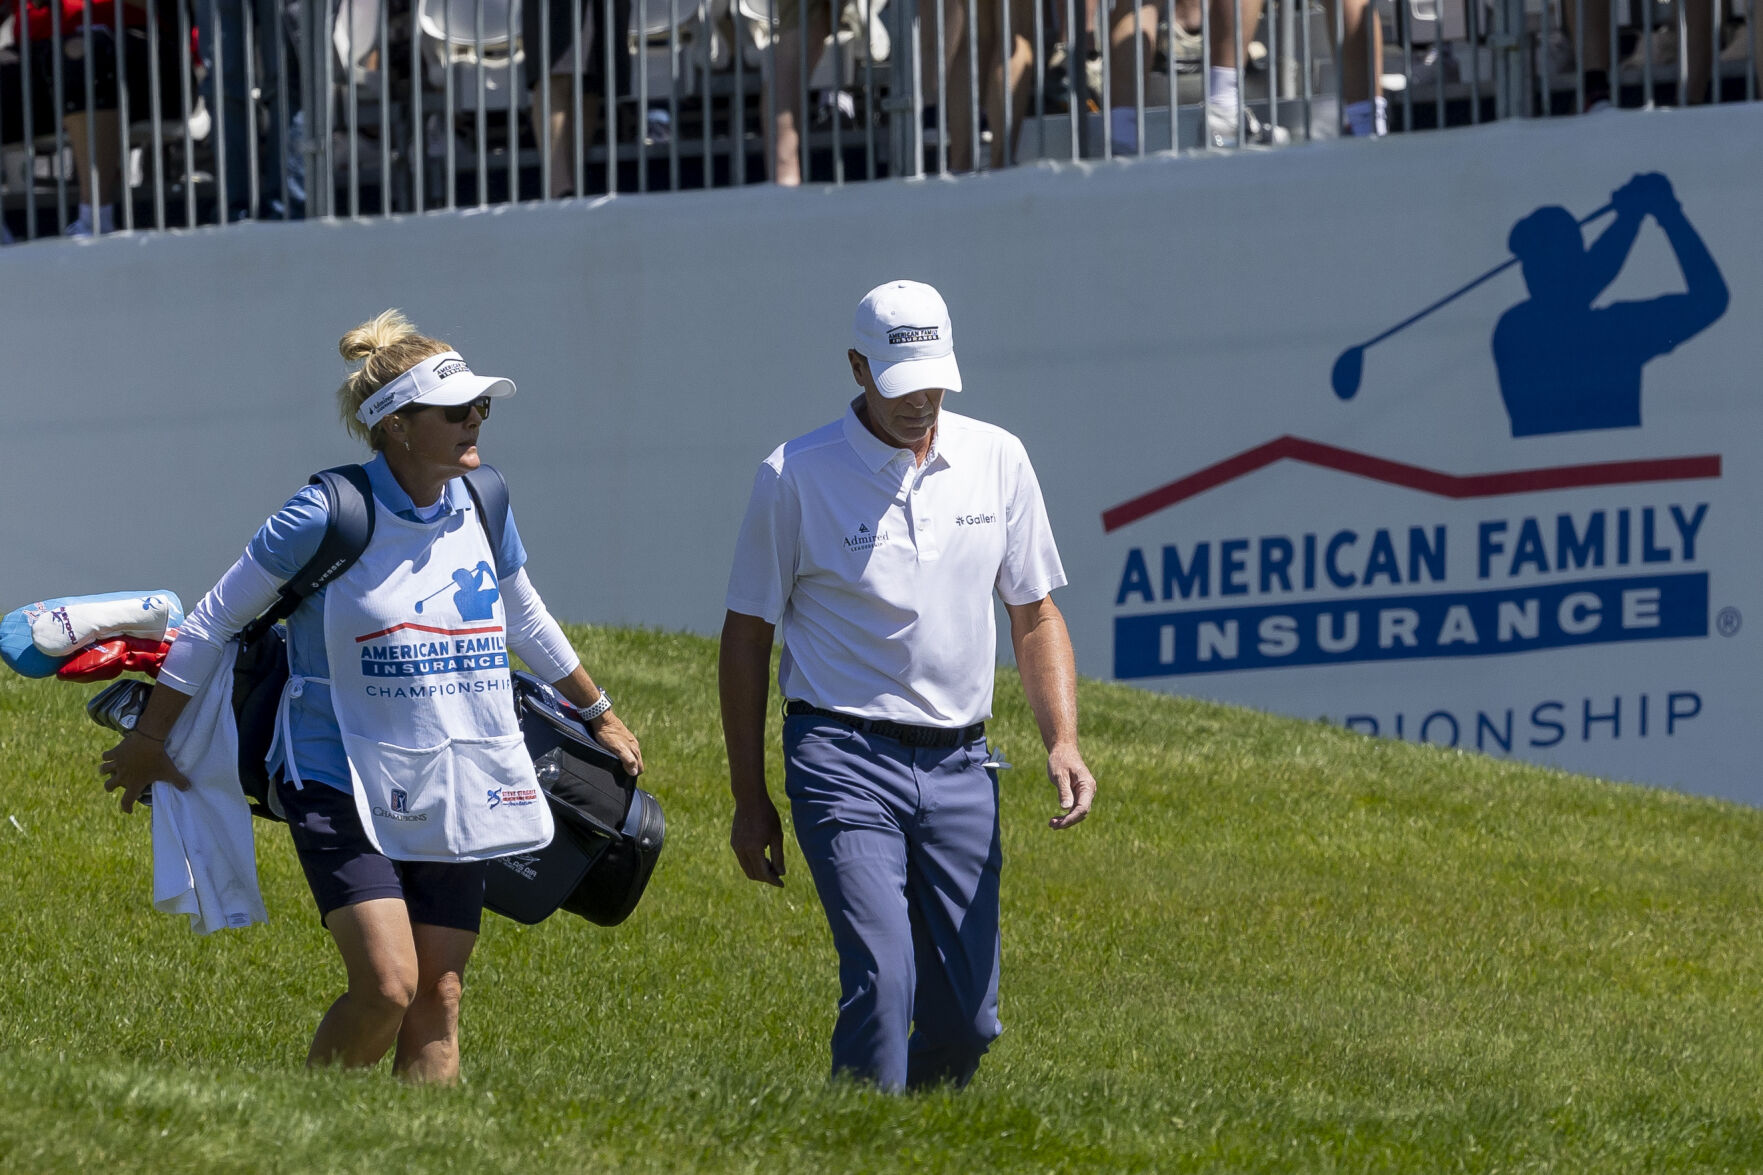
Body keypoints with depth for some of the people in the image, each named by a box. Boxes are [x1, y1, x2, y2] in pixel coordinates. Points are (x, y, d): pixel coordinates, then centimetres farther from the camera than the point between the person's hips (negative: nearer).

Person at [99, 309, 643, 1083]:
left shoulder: (482, 511, 4)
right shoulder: (326, 518, -13)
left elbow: (528, 625, 24)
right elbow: (215, 620, -2)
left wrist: (600, 716, 35)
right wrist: (148, 742, 4)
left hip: (456, 798, 5)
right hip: (344, 792, -5)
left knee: (437, 1000, 2)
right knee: (386, 985, -18)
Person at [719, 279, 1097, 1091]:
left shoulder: (997, 461, 7)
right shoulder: (796, 477, -4)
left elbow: (1035, 615, 14)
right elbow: (747, 635, 3)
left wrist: (1062, 741, -1)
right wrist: (750, 800, 2)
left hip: (958, 767, 4)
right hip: (844, 759, -4)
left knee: (966, 1018, 3)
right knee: (882, 977, -20)